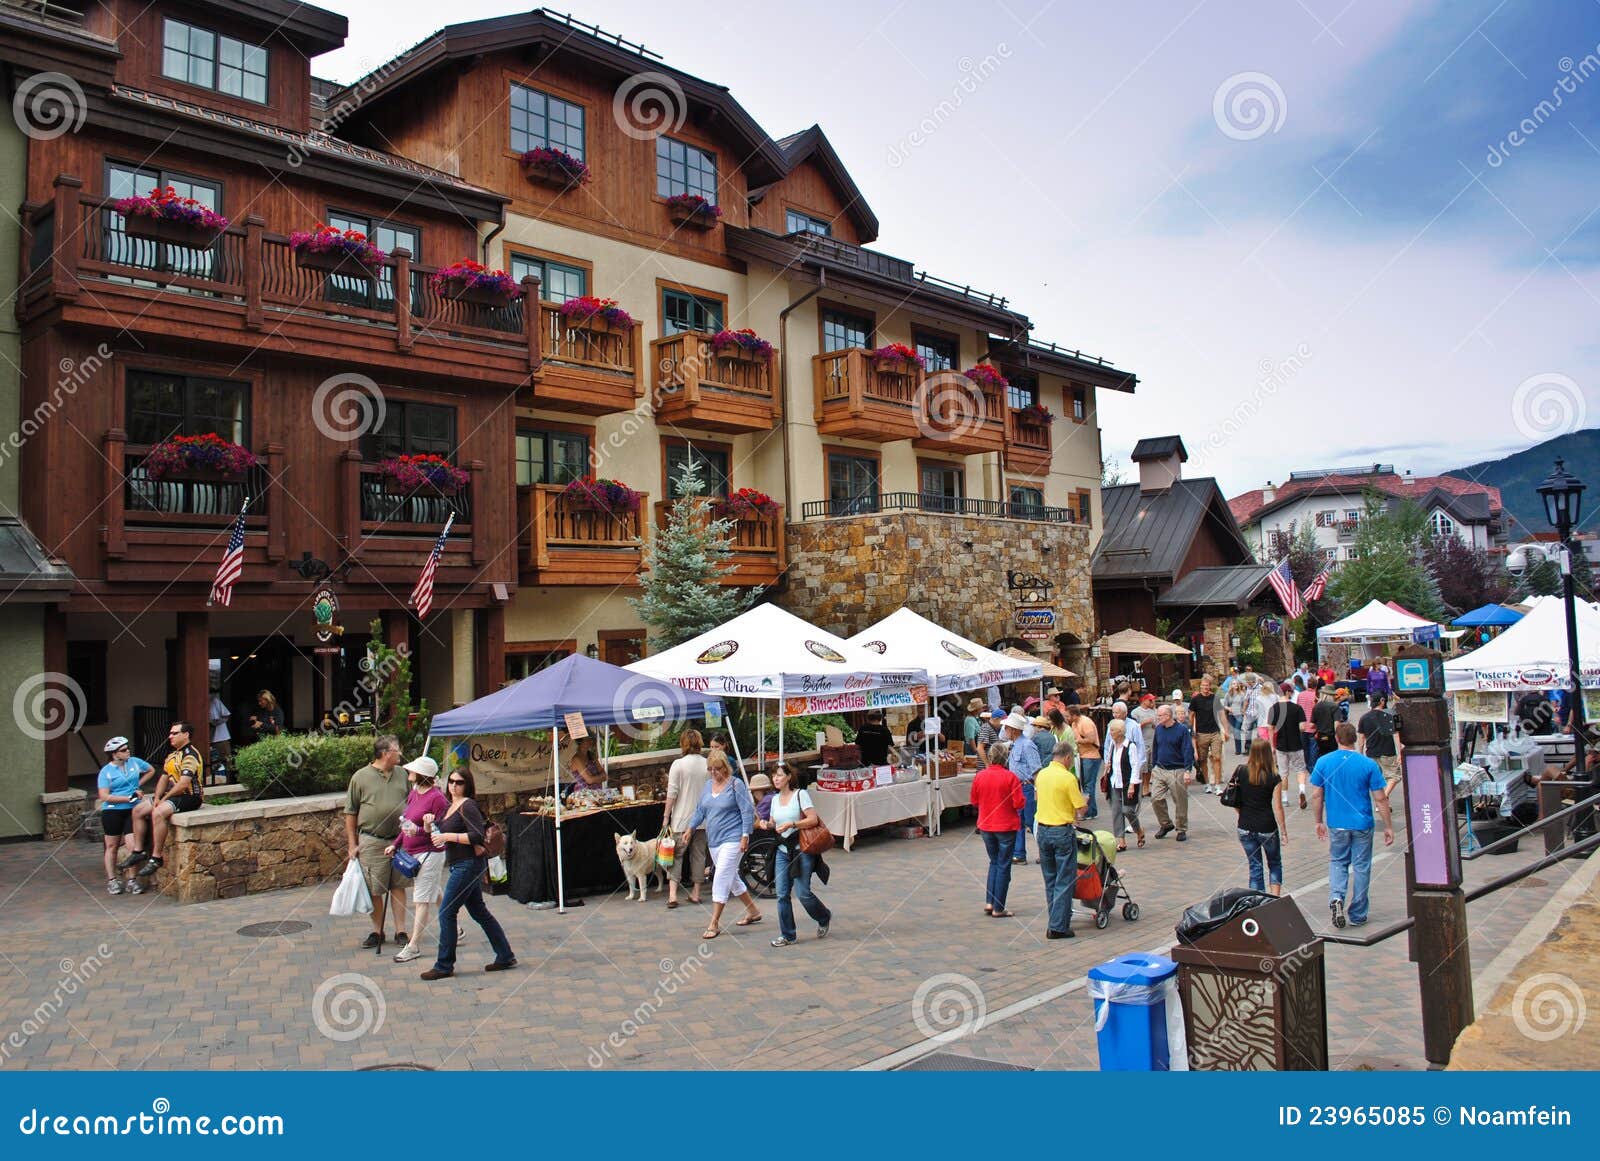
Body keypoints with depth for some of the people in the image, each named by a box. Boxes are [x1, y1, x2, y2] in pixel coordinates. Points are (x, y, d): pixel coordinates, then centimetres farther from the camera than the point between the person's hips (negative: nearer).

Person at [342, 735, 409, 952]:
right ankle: (377, 931, 17)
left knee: (398, 886, 7)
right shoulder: (361, 777, -3)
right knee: (375, 890, 3)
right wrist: (352, 844, -2)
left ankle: (400, 931, 14)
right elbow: (350, 813, 0)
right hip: (371, 842, -3)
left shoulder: (402, 775, 8)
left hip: (400, 840, 3)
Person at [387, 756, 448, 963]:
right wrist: (395, 845, 14)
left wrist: (424, 830, -33)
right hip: (412, 853, 9)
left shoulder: (436, 797, -18)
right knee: (435, 895, 19)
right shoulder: (413, 794, 8)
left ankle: (413, 946, 1)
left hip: (429, 853, -9)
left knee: (421, 900, -4)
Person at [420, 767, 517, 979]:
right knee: (479, 912, 12)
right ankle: (505, 956, 18)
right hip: (459, 865, 10)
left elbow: (477, 836, -23)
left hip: (468, 864, -10)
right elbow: (442, 832, 24)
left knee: (447, 912, -6)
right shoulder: (450, 807, 16)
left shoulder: (468, 806, -13)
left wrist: (448, 836, -21)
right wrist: (431, 824, 5)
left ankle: (444, 966, 3)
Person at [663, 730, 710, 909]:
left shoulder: (678, 764, -11)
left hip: (682, 819, -3)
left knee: (676, 855, 4)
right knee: (699, 854, 13)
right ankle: (696, 892, 18)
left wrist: (666, 816, -4)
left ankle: (672, 894, -5)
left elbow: (672, 793, -11)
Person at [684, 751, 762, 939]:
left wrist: (745, 836, -16)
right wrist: (690, 828, 5)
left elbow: (748, 811, -11)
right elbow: (700, 810, 18)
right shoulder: (707, 785, 11)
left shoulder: (736, 785, -9)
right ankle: (753, 911, 32)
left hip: (732, 839, -8)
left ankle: (714, 924, -8)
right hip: (713, 840, 8)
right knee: (731, 878, 16)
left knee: (721, 878, -12)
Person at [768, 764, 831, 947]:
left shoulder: (800, 794, -7)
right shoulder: (775, 799, 12)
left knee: (802, 892, -6)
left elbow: (813, 820, -13)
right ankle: (787, 935, 11)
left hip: (802, 850, -6)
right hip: (783, 851, 6)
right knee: (782, 894, 0)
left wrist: (791, 824, -22)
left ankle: (824, 918, 22)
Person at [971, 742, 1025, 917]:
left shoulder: (980, 776, -4)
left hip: (985, 826, 4)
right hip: (1006, 827, -4)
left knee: (994, 862, 20)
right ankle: (998, 908, 8)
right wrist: (1024, 797, 5)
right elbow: (1019, 804, -14)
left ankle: (989, 902, 13)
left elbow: (974, 801, 5)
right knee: (1003, 866, 6)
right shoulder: (1010, 777, -16)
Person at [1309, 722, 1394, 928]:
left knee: (1337, 862, 18)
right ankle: (1357, 915, 18)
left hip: (1336, 825, 1)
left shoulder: (1323, 762, -5)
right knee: (1361, 867, 11)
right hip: (1362, 824, -1)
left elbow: (1316, 796, -1)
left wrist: (1319, 822, 11)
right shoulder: (1368, 764, -10)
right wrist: (1388, 827, 2)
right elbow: (1380, 799, -8)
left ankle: (1336, 897, -7)